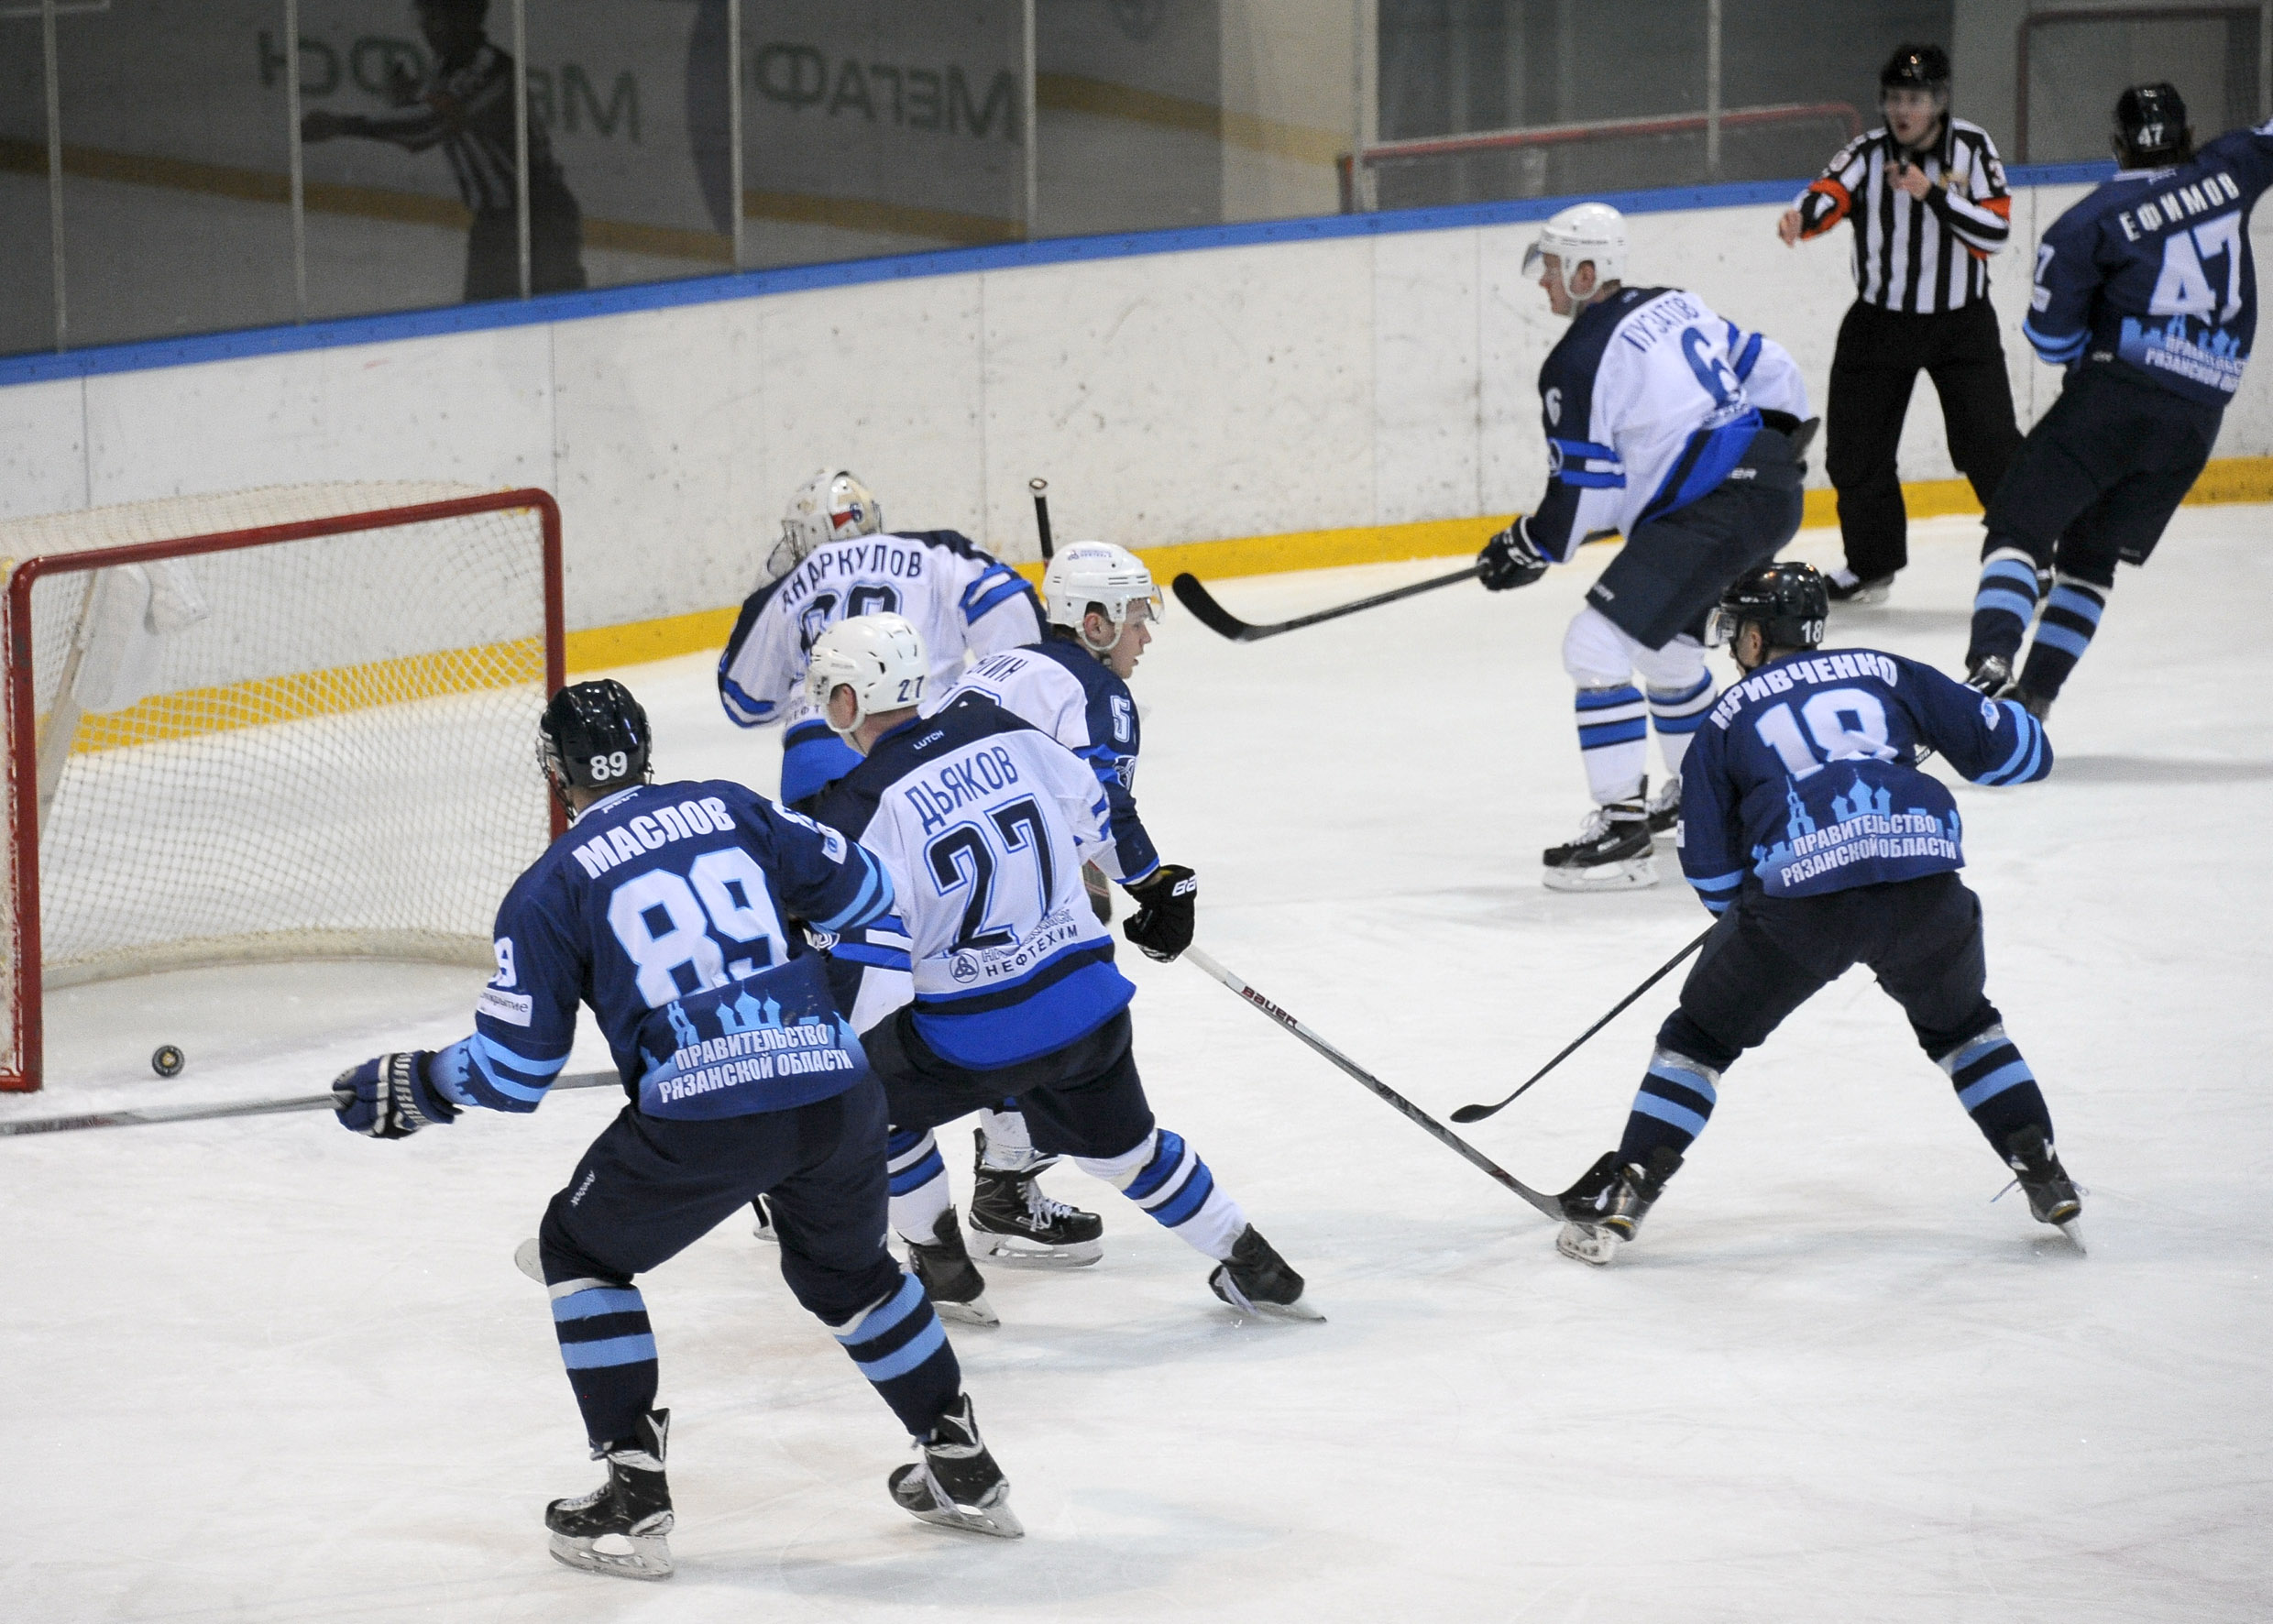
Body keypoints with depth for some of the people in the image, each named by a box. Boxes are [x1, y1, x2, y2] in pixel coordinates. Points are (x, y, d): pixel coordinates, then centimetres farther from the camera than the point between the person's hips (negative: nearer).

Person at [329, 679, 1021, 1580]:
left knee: (581, 1247, 21)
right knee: (846, 1265, 32)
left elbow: (511, 1069, 4)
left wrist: (411, 1088, 22)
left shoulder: (550, 888, 5)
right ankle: (964, 1471, 34)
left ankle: (633, 1501, 13)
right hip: (837, 1092, 4)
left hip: (702, 1117, -4)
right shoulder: (729, 808, 15)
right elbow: (861, 890, 17)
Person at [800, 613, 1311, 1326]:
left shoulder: (858, 806, -14)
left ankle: (944, 1270, 24)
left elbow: (870, 958, -19)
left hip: (973, 1044, -6)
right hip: (1087, 1010, 6)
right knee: (1120, 1142, 27)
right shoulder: (999, 732, 2)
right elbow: (1096, 814, 14)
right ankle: (1255, 1268, 30)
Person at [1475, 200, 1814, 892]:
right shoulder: (1671, 305, 14)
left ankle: (1622, 826, -13)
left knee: (1596, 645, -11)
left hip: (1718, 512, -10)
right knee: (1666, 644, 30)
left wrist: (1529, 550, 6)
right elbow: (1769, 372, 20)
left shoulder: (1579, 362, -11)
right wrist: (1771, 450, 33)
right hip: (1771, 486, 10)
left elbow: (1583, 493, -9)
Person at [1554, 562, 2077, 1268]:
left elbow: (1712, 872, 18)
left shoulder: (1727, 719, 20)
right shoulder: (1885, 673, 21)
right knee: (1961, 1024, 29)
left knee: (1702, 1035, 17)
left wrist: (1747, 908, 39)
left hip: (1801, 894, -2)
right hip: (1924, 887, 2)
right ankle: (2043, 1175, 21)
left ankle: (1626, 1190, 9)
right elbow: (2017, 749, 18)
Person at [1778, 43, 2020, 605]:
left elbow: (1995, 232, -15)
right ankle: (1871, 567, 22)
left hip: (1961, 323, -1)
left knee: (1991, 447, -9)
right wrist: (1802, 215, -50)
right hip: (1880, 321, 2)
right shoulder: (1867, 153, -7)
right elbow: (1829, 194, -27)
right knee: (1855, 449, 3)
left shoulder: (1971, 148, -6)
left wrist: (1932, 192, -26)